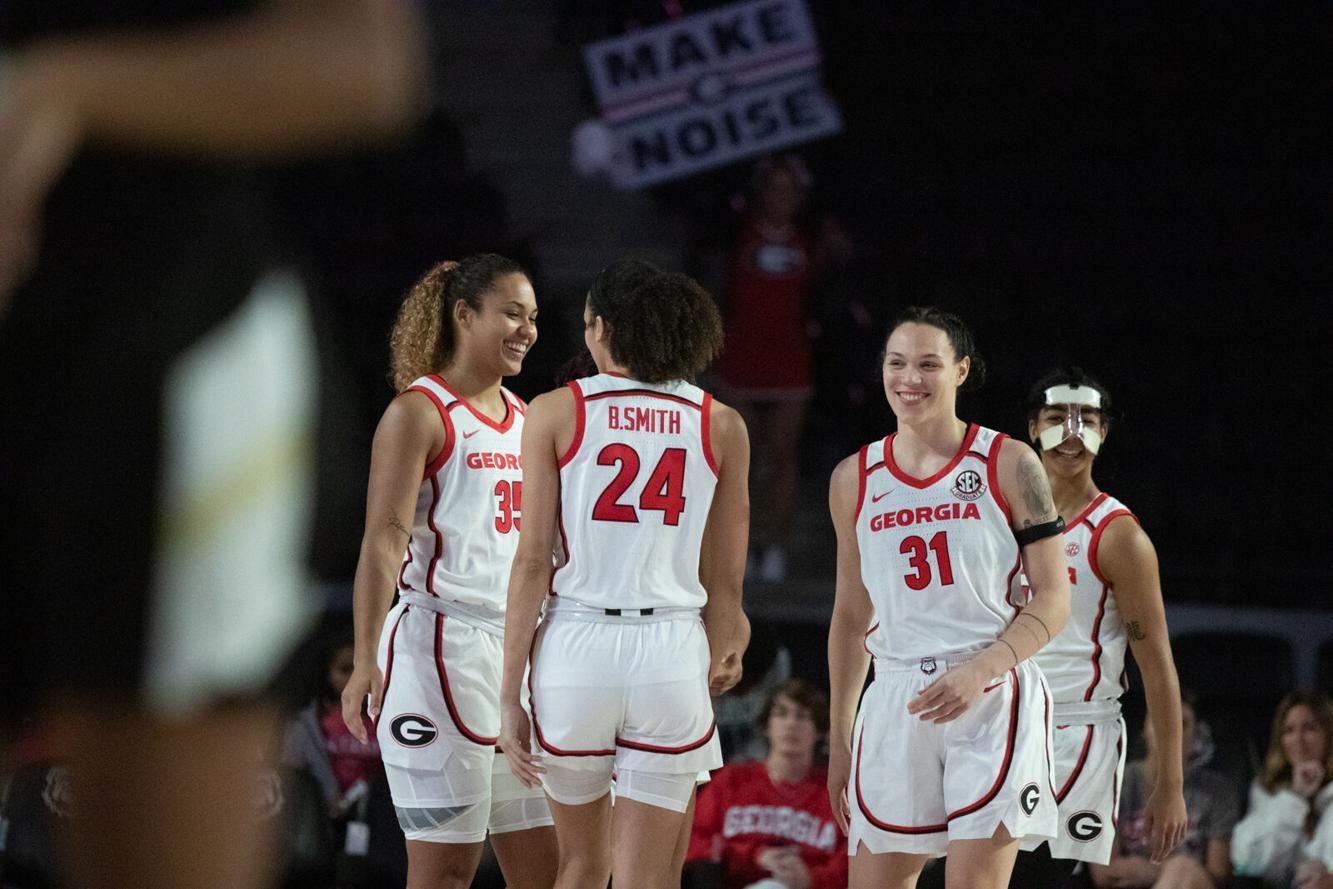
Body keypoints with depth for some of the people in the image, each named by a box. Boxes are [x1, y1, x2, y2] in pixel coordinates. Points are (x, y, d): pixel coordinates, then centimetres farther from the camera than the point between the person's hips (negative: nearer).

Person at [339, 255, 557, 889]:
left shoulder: (523, 418, 18)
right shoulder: (420, 411, -5)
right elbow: (384, 540, -13)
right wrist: (366, 662, -22)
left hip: (517, 648, 8)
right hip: (441, 644, -8)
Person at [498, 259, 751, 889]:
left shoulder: (556, 412, 0)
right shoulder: (721, 426, 4)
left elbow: (532, 561, -3)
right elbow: (724, 582, 6)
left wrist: (509, 695, -1)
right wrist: (721, 658, 22)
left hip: (575, 649, 0)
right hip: (671, 654, 0)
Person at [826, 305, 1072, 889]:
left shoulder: (1008, 465, -1)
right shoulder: (854, 480, 11)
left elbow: (1053, 602, -2)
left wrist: (980, 670, -18)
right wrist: (839, 743, 17)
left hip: (992, 699, -4)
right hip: (897, 703, 4)